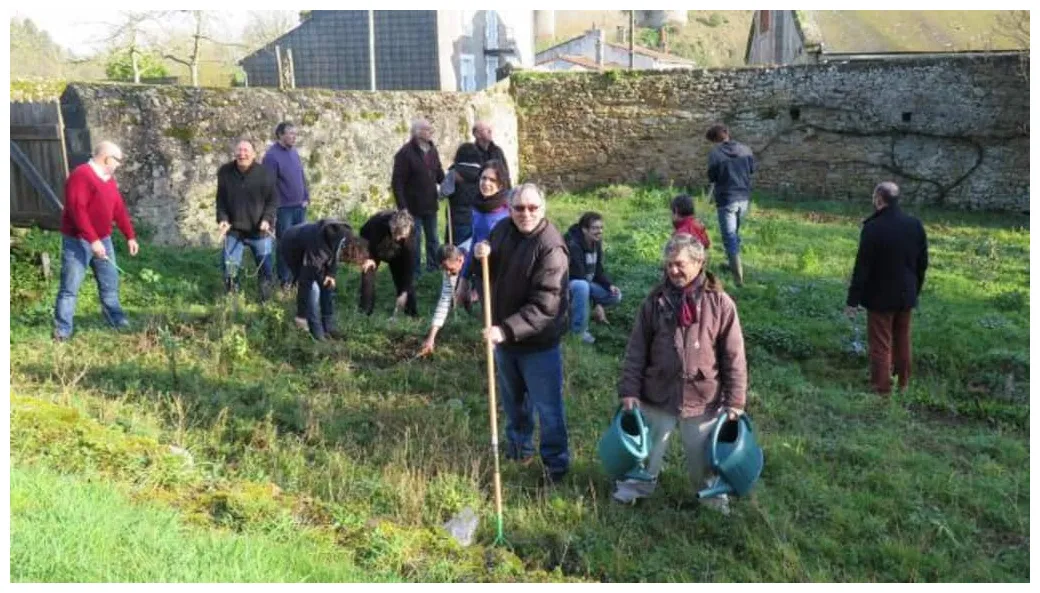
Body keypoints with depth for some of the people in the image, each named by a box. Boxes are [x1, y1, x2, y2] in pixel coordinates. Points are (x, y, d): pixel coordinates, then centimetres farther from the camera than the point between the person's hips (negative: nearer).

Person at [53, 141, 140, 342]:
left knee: (110, 281, 15)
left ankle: (115, 317, 30)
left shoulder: (109, 179, 10)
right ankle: (62, 329, 4)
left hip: (103, 240, 8)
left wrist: (130, 236, 13)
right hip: (78, 241, -8)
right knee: (70, 286, -2)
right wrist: (92, 239, -29)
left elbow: (119, 209, 16)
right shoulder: (81, 175, -18)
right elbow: (77, 210, -25)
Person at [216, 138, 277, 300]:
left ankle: (266, 302, 28)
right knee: (230, 270, 3)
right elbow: (221, 199, 5)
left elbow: (273, 201, -4)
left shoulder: (265, 173, -10)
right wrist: (222, 219, -9)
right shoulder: (224, 172, -4)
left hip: (259, 231, -1)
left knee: (265, 269, 10)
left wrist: (267, 219, -18)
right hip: (233, 230, 1)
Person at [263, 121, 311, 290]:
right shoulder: (272, 156, -14)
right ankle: (284, 280, 12)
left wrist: (306, 197, 11)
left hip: (299, 206, 7)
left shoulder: (294, 152, 9)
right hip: (284, 208, -7)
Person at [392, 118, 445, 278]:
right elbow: (397, 182, -15)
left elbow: (439, 173, 17)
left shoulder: (432, 150, 6)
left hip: (430, 204, 6)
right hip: (413, 205, -6)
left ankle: (434, 267, 27)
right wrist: (402, 206, -20)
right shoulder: (405, 153, -15)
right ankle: (415, 272, 15)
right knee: (415, 239, 4)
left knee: (432, 238, 14)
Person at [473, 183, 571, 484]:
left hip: (539, 341, -7)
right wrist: (482, 255, -9)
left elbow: (544, 306, -30)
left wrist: (507, 329, -37)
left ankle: (556, 463, 21)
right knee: (512, 400, 24)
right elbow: (488, 274, 14)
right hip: (504, 334, 7)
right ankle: (520, 447, 44)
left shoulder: (551, 247, -24)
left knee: (548, 407, 3)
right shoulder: (503, 230, -1)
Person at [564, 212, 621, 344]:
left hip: (586, 283, 8)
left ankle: (573, 308, 7)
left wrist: (610, 286, -15)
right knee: (582, 286, -40)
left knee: (615, 296, -6)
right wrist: (597, 304, -29)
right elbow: (579, 276, -29)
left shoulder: (596, 243, -1)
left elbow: (598, 271, 6)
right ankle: (579, 330, -25)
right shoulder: (573, 245, -26)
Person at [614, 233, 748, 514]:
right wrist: (629, 390, -6)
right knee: (647, 447, 19)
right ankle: (639, 484, 45)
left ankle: (711, 492, 43)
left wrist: (735, 401, -7)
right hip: (657, 396, 1)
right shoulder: (655, 301, -5)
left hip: (703, 400, -1)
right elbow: (636, 351, -1)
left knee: (703, 455, 17)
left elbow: (734, 357, -6)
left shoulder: (720, 303, -9)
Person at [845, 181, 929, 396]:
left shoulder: (873, 227, -20)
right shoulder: (915, 225, 0)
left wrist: (853, 300, -12)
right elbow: (922, 263, 8)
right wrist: (915, 290, 21)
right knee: (902, 342, 18)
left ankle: (882, 390, 5)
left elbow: (862, 267, -18)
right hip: (906, 295, 6)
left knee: (880, 344, 2)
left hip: (880, 297, -6)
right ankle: (903, 384, 29)